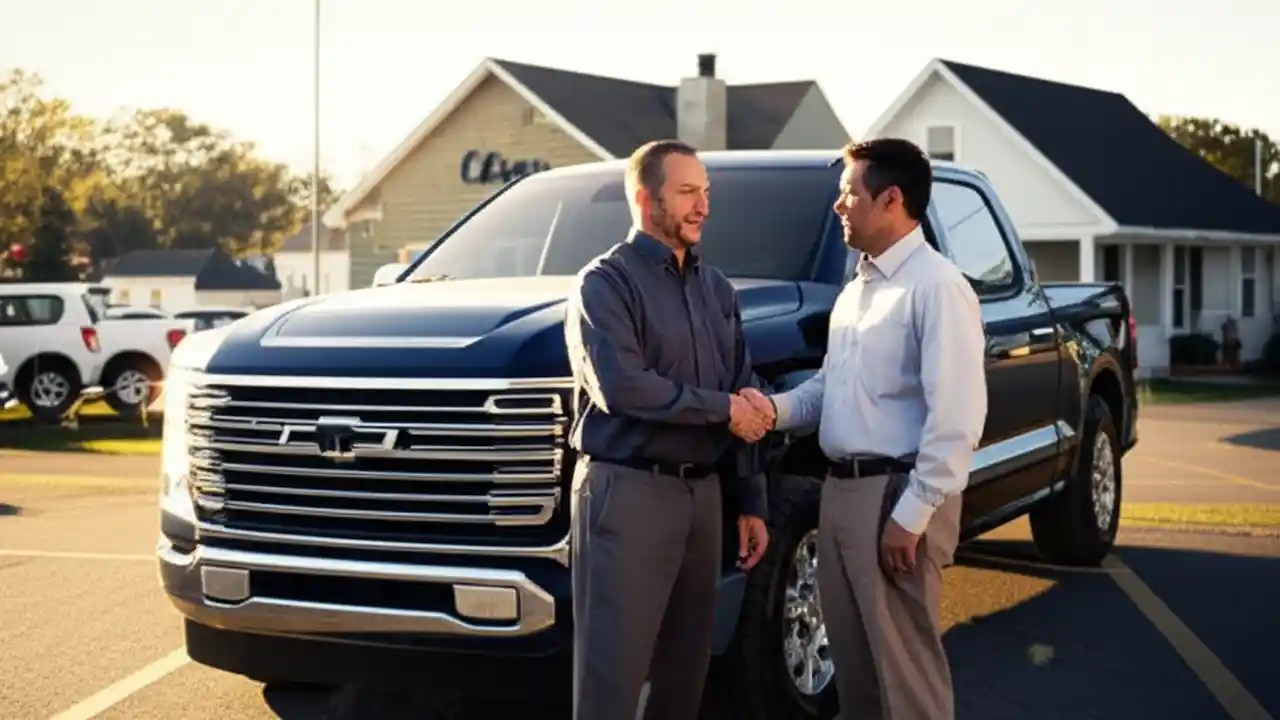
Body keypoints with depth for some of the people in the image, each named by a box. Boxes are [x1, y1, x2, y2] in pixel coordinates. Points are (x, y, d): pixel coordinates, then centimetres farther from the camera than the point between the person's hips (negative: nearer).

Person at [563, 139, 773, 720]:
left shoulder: (716, 288, 15)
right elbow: (621, 387, -19)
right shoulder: (605, 282, -5)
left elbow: (746, 404, 17)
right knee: (615, 663, -5)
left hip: (702, 493, 7)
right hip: (628, 491, -6)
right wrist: (720, 408, -12)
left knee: (687, 661, 12)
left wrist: (751, 501, 13)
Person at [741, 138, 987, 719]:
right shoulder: (855, 290, 16)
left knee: (905, 668, 0)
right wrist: (776, 408, -1)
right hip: (840, 491, 9)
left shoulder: (936, 287, -13)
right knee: (853, 663, 16)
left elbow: (956, 419, -18)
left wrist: (911, 515, -20)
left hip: (895, 495, -9)